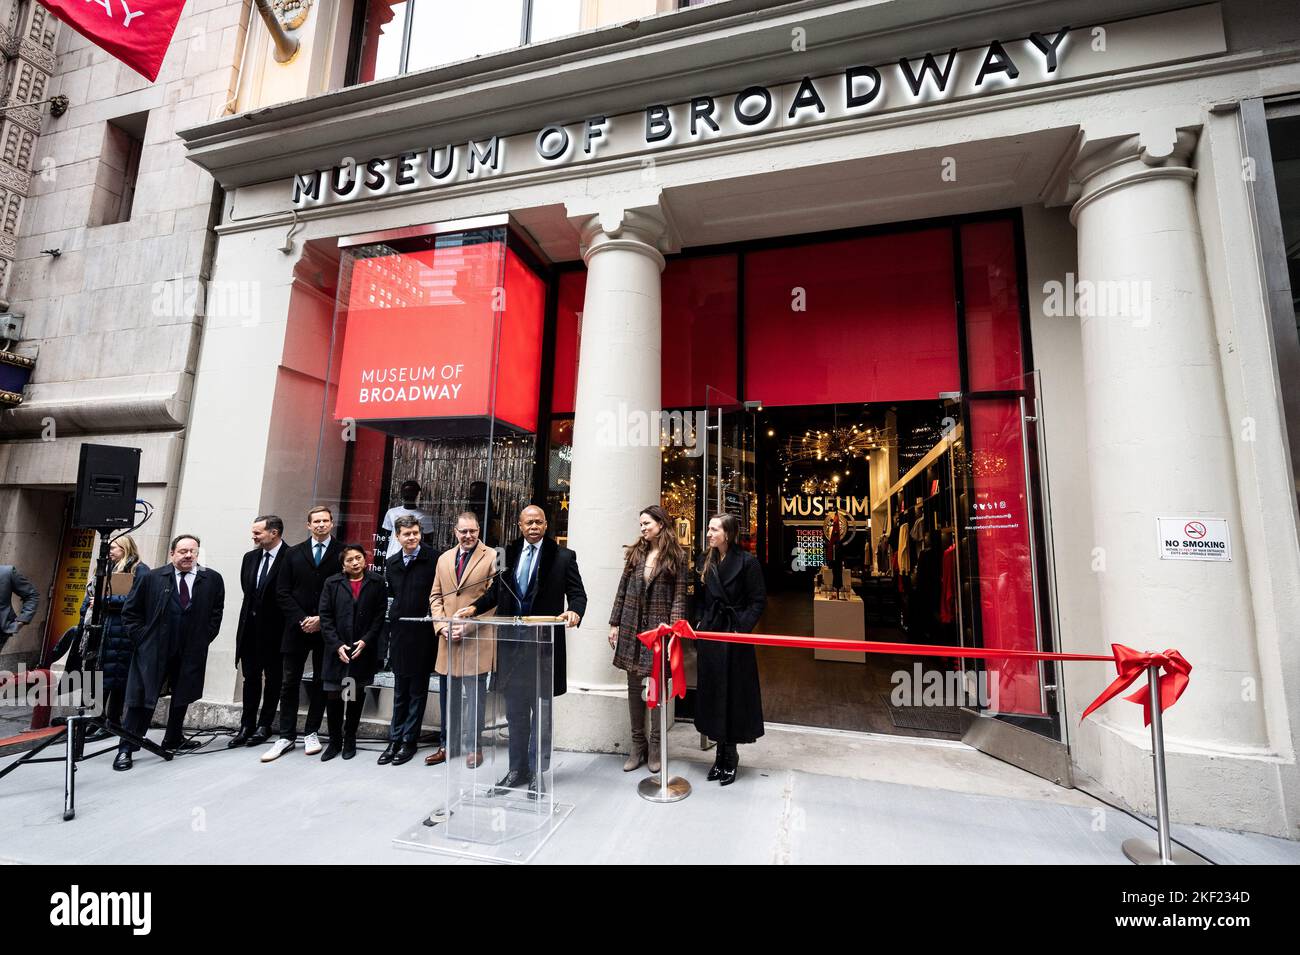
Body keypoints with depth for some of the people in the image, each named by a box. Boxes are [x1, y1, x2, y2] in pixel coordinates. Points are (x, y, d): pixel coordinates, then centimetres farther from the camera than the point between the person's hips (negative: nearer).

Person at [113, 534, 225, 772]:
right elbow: (130, 611, 5)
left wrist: (204, 639, 2)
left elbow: (217, 612, 7)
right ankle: (126, 749, 13)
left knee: (182, 698, 14)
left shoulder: (212, 579, -2)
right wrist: (141, 638, -2)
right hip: (153, 650, -2)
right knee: (142, 699, 1)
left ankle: (172, 741, 30)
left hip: (191, 652, 2)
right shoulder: (152, 578, -3)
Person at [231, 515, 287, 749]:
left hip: (274, 628, -5)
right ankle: (247, 726, 20)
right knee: (251, 677, 12)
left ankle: (264, 726, 20)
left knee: (273, 678, 9)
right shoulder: (250, 557, 7)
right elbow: (247, 590, 15)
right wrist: (251, 613, 7)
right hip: (250, 626, 6)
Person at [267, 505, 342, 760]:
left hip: (327, 628, -2)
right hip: (297, 627, 2)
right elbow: (283, 592, 4)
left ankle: (312, 733, 21)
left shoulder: (342, 553, -2)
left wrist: (322, 620, -11)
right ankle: (286, 736, 17)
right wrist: (301, 619, -8)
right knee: (289, 683, 6)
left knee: (321, 682, 8)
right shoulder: (294, 553, 7)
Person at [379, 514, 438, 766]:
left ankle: (409, 741, 17)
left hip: (422, 633, -5)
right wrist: (393, 613, 13)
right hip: (399, 632, 5)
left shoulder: (432, 560, -9)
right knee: (400, 690, 15)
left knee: (417, 690, 7)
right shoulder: (392, 563, 9)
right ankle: (395, 740, 25)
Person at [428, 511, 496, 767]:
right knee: (448, 696, 14)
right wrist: (441, 626, -1)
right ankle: (448, 745, 30)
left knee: (475, 695, 3)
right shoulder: (444, 559, 14)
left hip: (477, 640, -5)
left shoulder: (491, 557, -5)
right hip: (448, 639, 5)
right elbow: (435, 597, 14)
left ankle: (474, 746, 19)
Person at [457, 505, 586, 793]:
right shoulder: (508, 553, 8)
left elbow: (577, 594, -6)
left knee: (541, 710, 7)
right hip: (511, 642, 4)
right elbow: (496, 591, 12)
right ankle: (518, 769, 31)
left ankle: (537, 772, 22)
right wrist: (475, 607, -4)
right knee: (515, 711, 16)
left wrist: (575, 612, -26)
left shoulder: (562, 556, -3)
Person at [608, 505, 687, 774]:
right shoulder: (636, 552, 8)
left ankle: (655, 746, 20)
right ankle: (637, 745, 23)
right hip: (632, 628, 4)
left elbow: (679, 595, -5)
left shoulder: (677, 556, -2)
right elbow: (622, 590, 9)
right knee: (634, 686, 10)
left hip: (658, 628, -3)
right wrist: (614, 623, 7)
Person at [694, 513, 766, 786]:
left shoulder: (747, 561, -10)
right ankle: (722, 753, 27)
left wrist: (741, 628, -16)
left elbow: (758, 600, -9)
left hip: (734, 636, -5)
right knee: (713, 692, 11)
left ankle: (730, 756, 22)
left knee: (734, 693, 5)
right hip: (710, 634, 6)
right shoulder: (707, 561, 7)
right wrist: (700, 622, 4)